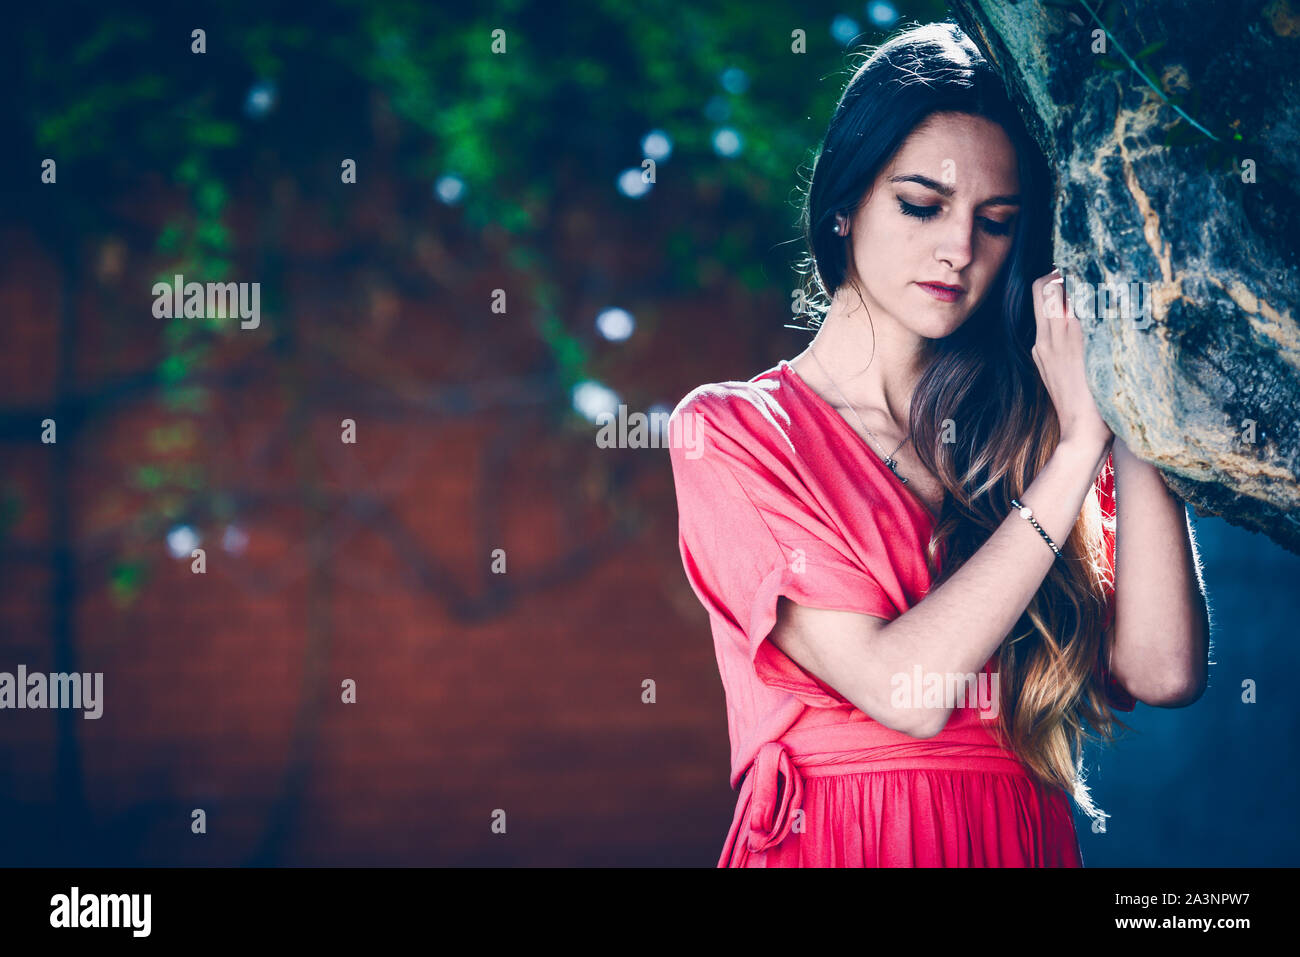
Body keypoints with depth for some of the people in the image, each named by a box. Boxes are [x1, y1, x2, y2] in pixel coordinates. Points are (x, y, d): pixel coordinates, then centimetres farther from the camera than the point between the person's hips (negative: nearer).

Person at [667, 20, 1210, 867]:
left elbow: (1164, 670, -3)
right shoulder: (731, 431, 2)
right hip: (832, 841, -3)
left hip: (1025, 840, 3)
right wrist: (1081, 443, -9)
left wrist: (1127, 395, -2)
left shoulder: (1013, 436, 12)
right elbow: (906, 688, -11)